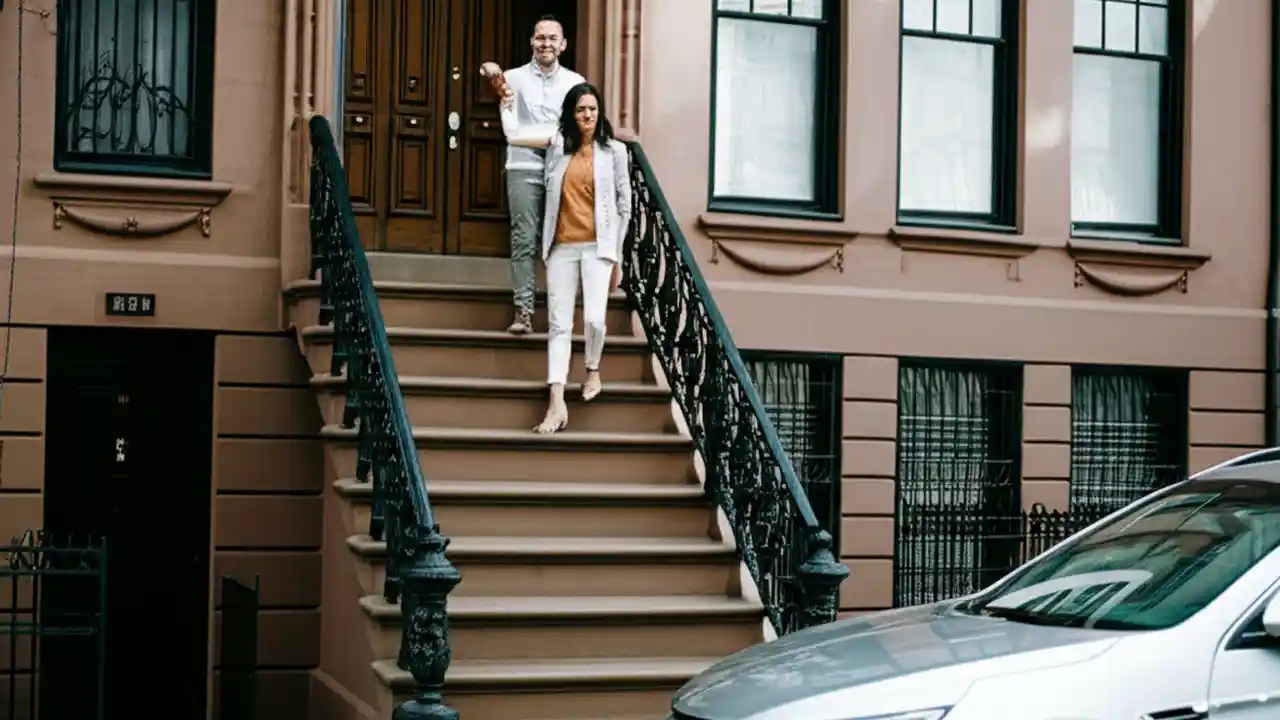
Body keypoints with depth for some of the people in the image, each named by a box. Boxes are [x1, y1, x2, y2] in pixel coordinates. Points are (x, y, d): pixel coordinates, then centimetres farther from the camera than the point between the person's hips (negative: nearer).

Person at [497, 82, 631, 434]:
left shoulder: (614, 150, 2)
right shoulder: (558, 140, 5)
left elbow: (624, 205, 5)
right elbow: (513, 133, -7)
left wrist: (617, 255, 5)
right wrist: (509, 99, 3)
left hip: (598, 247, -2)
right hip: (562, 247, 2)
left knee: (594, 318, -11)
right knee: (558, 324, -2)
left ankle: (593, 369, 22)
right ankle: (557, 403, -4)